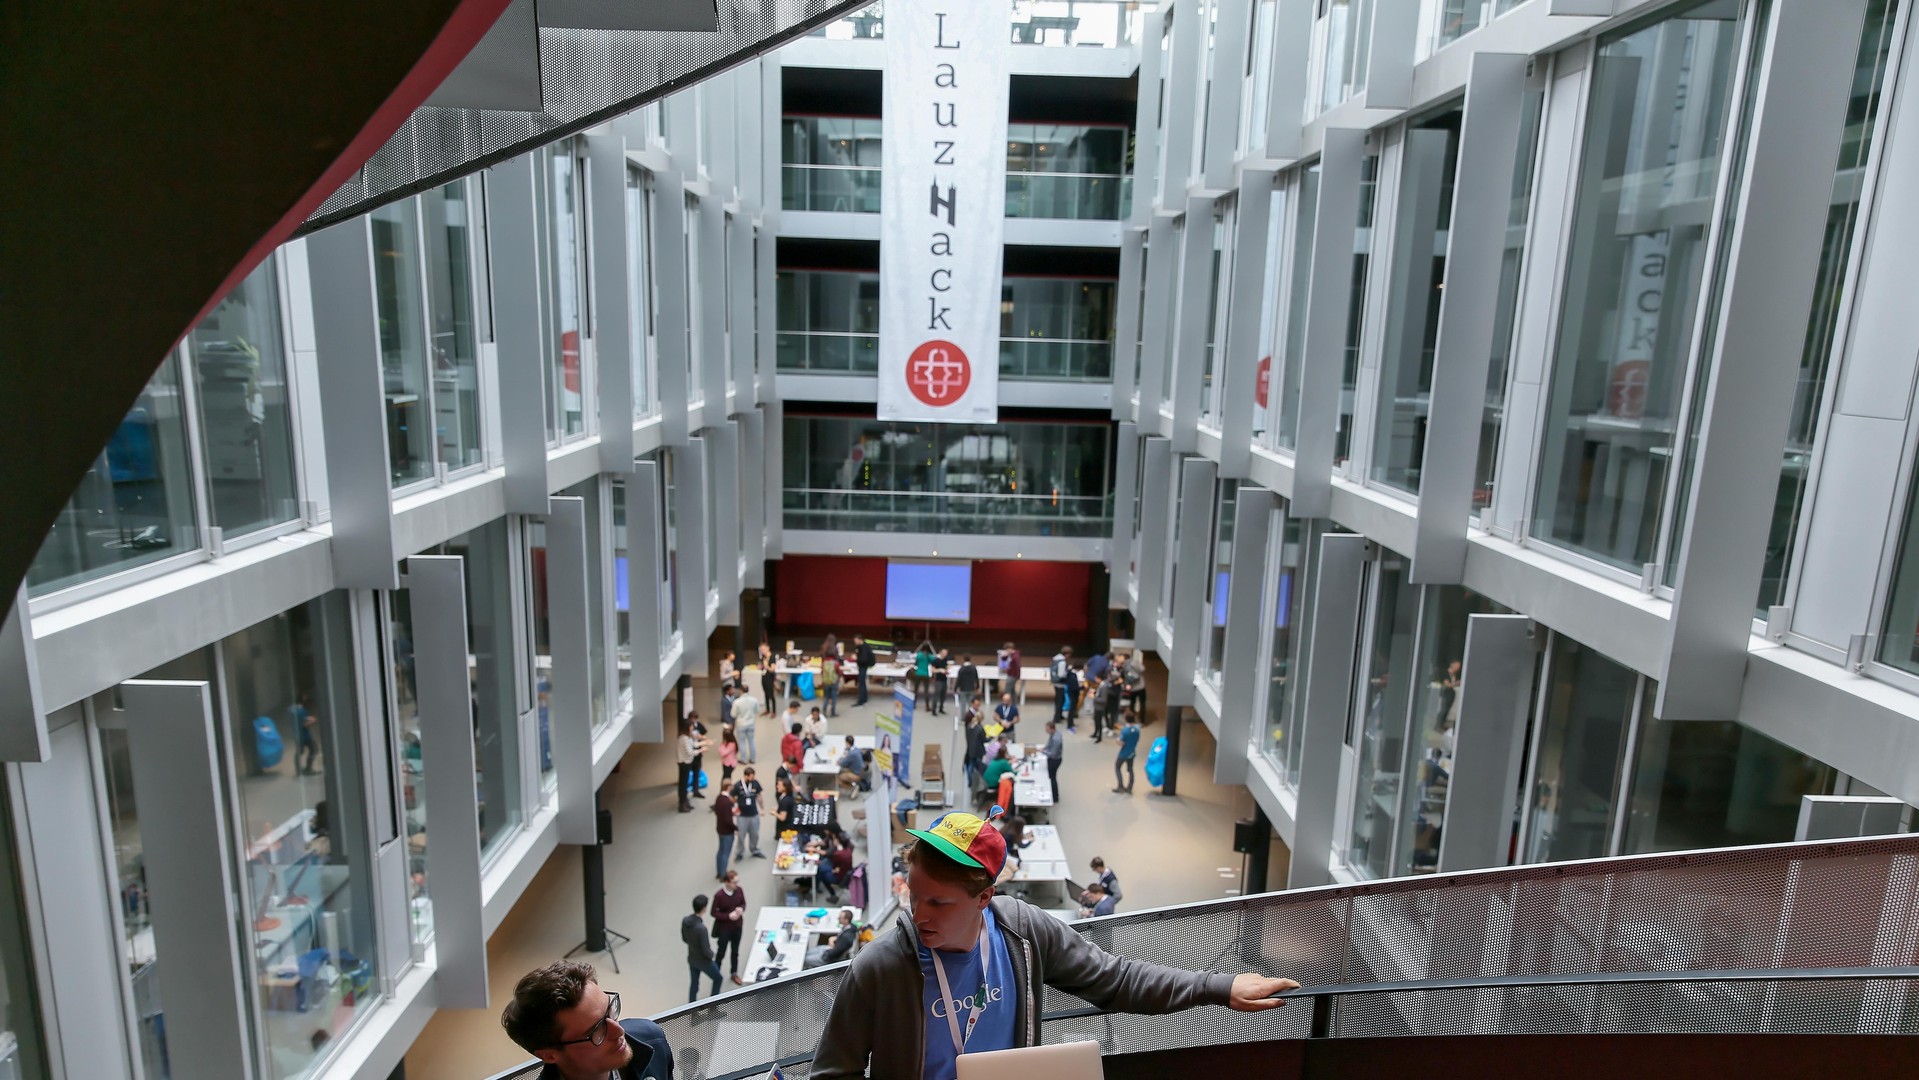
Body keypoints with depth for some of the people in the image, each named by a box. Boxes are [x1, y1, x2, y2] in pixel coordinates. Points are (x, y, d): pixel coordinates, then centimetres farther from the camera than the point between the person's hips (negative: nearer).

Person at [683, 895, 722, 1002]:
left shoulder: (685, 920, -16)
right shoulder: (701, 928, -38)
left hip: (691, 959, 6)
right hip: (703, 961, -6)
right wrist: (711, 955, -7)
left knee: (694, 982, 25)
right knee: (718, 979, 20)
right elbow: (706, 951, -28)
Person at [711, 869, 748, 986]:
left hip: (737, 926, 4)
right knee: (721, 953, 12)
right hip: (724, 928, -4)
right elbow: (714, 913, -16)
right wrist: (728, 916, -26)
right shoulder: (719, 895, -26)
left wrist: (741, 909, -19)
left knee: (735, 951, 21)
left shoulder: (739, 890, -13)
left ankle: (734, 973, 42)